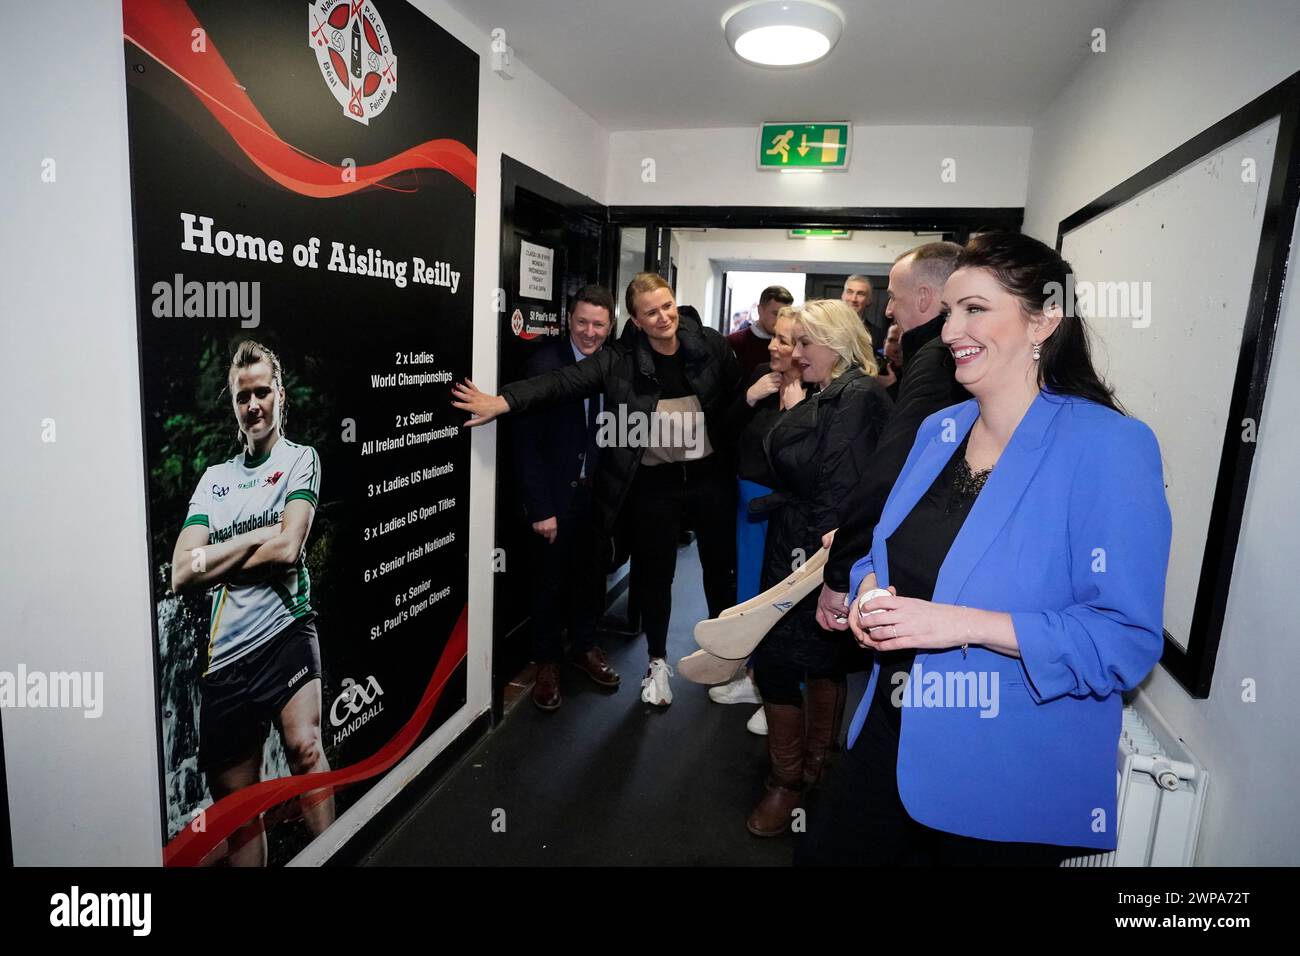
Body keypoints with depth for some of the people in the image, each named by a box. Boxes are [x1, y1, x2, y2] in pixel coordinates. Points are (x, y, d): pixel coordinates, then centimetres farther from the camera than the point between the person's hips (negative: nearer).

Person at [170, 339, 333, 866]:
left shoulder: (300, 459, 4)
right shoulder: (214, 478, 15)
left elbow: (287, 548, -11)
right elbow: (181, 574, 3)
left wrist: (212, 558, 0)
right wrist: (259, 536, -4)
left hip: (283, 630, -4)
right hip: (222, 656, 4)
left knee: (304, 745, -24)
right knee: (236, 809, 10)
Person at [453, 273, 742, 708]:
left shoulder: (710, 346, -4)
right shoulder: (620, 361, -10)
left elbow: (738, 398, 3)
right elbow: (563, 382, -20)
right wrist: (503, 400, -31)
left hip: (710, 476, 2)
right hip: (653, 485, -1)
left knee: (721, 566, 17)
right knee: (654, 574, 11)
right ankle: (657, 662, 34)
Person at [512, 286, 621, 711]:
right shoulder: (543, 364, -14)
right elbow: (527, 442, -14)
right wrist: (541, 508, -16)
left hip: (597, 493, 4)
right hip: (556, 496, -4)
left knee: (590, 576, 17)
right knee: (549, 581, 10)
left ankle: (584, 647, 40)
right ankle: (548, 661, 30)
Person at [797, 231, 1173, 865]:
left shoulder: (1107, 447, -17)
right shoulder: (938, 431, 3)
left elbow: (1128, 640, -20)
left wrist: (966, 623, -27)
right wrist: (871, 589, -8)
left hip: (1009, 775, -6)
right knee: (822, 854, 17)